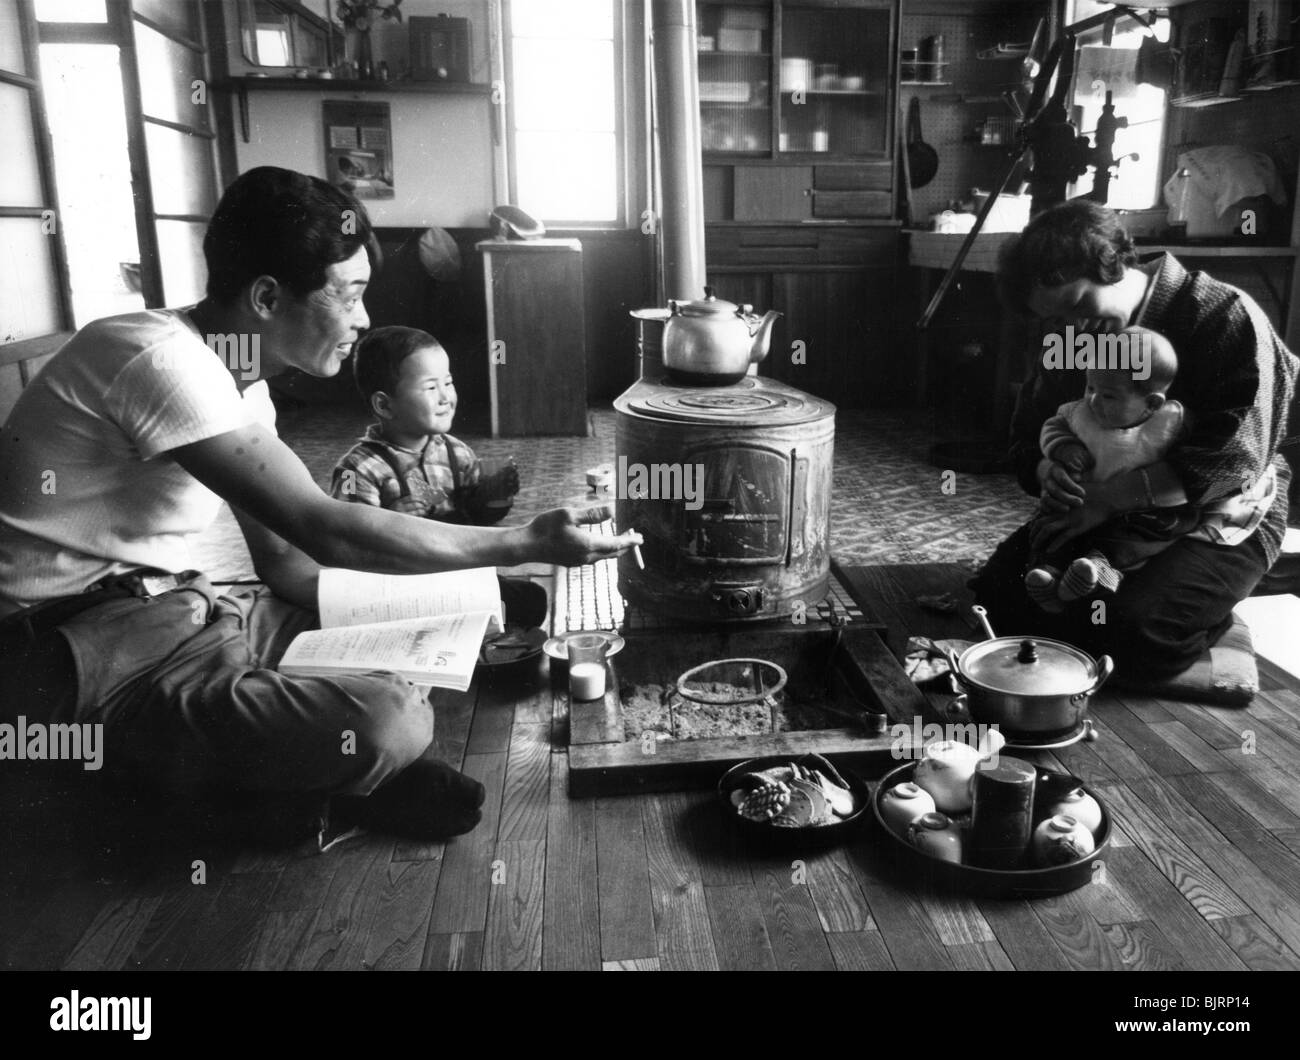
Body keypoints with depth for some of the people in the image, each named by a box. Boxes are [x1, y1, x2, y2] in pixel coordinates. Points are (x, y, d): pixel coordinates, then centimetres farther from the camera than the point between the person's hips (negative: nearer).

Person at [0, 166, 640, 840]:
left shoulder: (239, 382, 8)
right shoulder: (163, 360, -23)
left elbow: (285, 561, 7)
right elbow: (324, 531, -27)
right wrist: (529, 543, -21)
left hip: (175, 609, 10)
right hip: (87, 654, -9)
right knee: (389, 719, -29)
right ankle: (355, 784, 2)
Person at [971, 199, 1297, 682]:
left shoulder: (1226, 317, -16)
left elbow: (1235, 453, -25)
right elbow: (1027, 437, 8)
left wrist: (1108, 497, -29)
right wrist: (1047, 471, -18)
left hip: (1218, 520, -6)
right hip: (1101, 515, 7)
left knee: (1139, 633, -31)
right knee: (999, 588, -10)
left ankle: (1214, 626, 5)